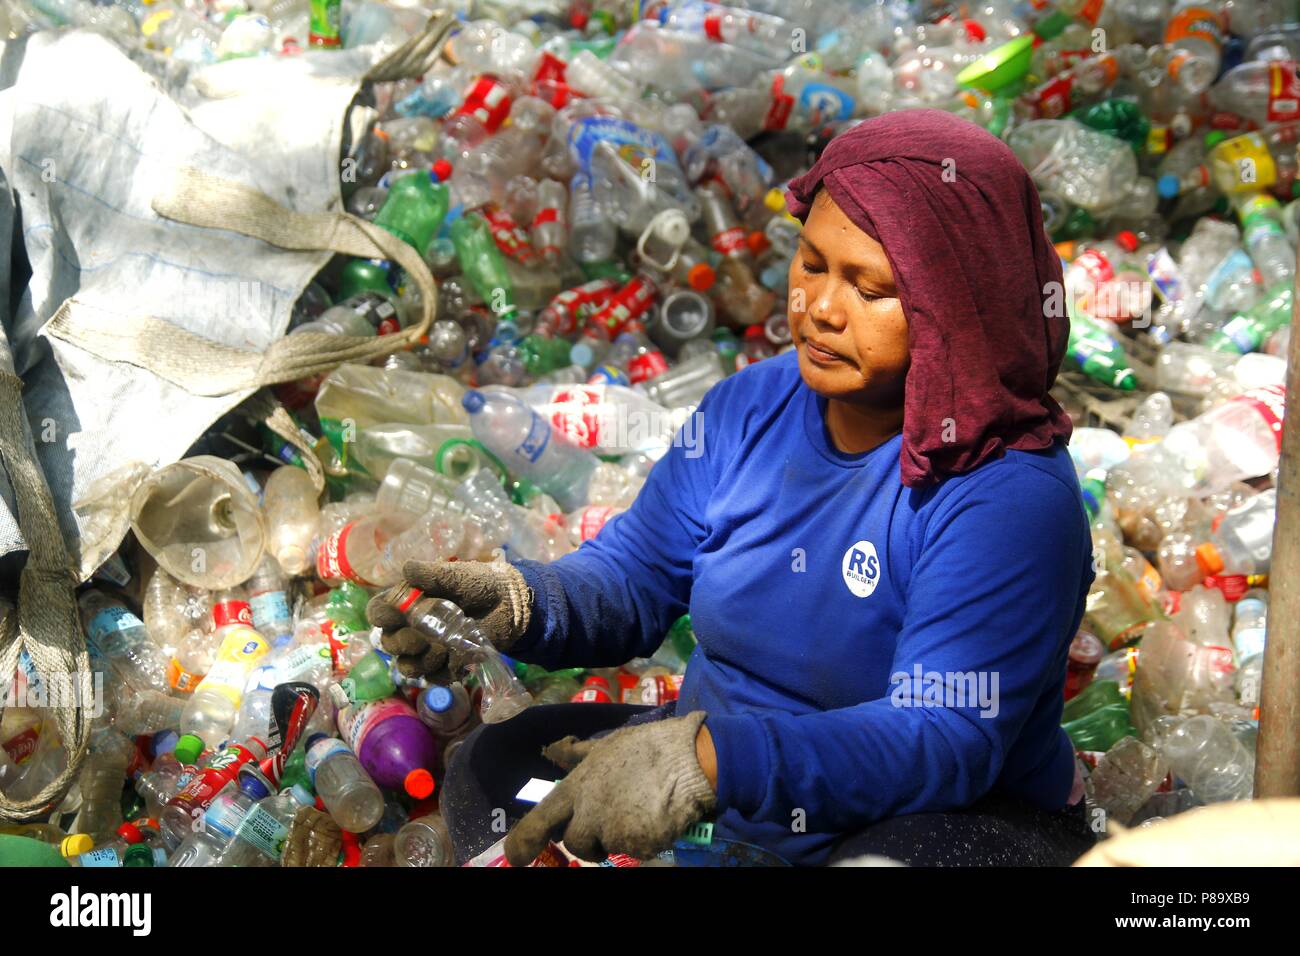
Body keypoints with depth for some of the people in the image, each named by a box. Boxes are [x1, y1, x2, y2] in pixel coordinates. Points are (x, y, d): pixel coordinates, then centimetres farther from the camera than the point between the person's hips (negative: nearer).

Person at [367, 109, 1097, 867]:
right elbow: (634, 577, 1)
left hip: (933, 825, -6)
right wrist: (517, 602, -23)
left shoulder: (1011, 494, -22)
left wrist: (713, 762, -40)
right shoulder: (752, 406, -1)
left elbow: (947, 739, -28)